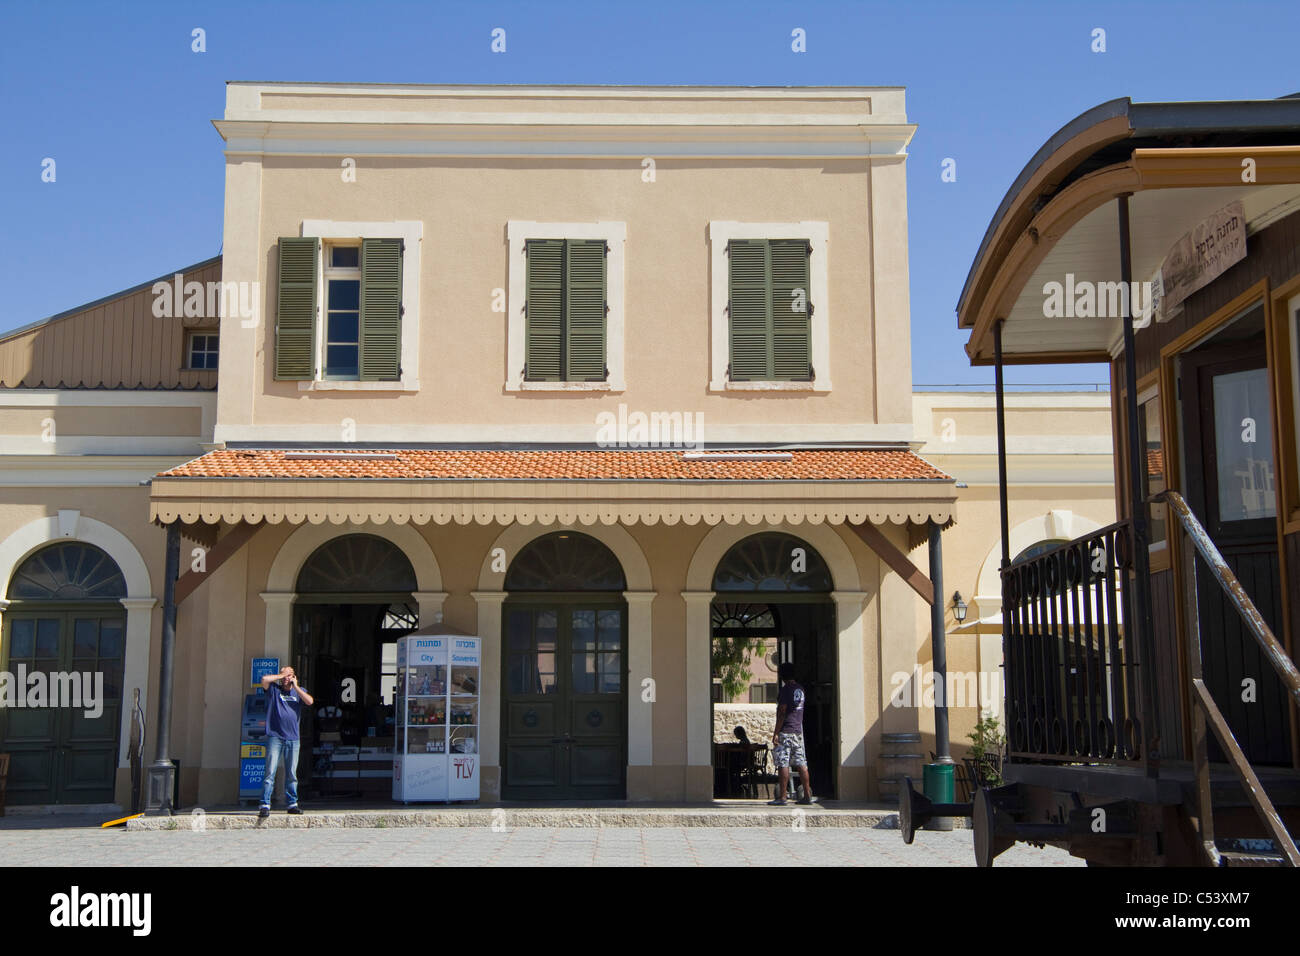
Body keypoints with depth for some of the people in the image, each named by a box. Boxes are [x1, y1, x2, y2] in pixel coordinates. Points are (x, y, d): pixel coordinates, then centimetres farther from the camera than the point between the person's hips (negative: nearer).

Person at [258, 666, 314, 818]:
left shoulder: (300, 691, 17)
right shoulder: (274, 689, 8)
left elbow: (310, 701, -3)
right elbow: (265, 679, -12)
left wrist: (295, 686, 1)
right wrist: (281, 675, 2)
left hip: (293, 739, 3)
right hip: (275, 737, -3)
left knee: (292, 774, 7)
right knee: (270, 772, -10)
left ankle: (292, 803, 15)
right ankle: (265, 805, -11)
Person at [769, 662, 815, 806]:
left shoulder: (785, 690, -12)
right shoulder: (800, 689, 12)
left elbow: (782, 712, -16)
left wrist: (776, 733, -15)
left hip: (786, 731, -8)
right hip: (798, 731, 8)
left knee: (783, 764, -6)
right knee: (801, 764, 9)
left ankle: (782, 797, -7)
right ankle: (807, 795, 10)